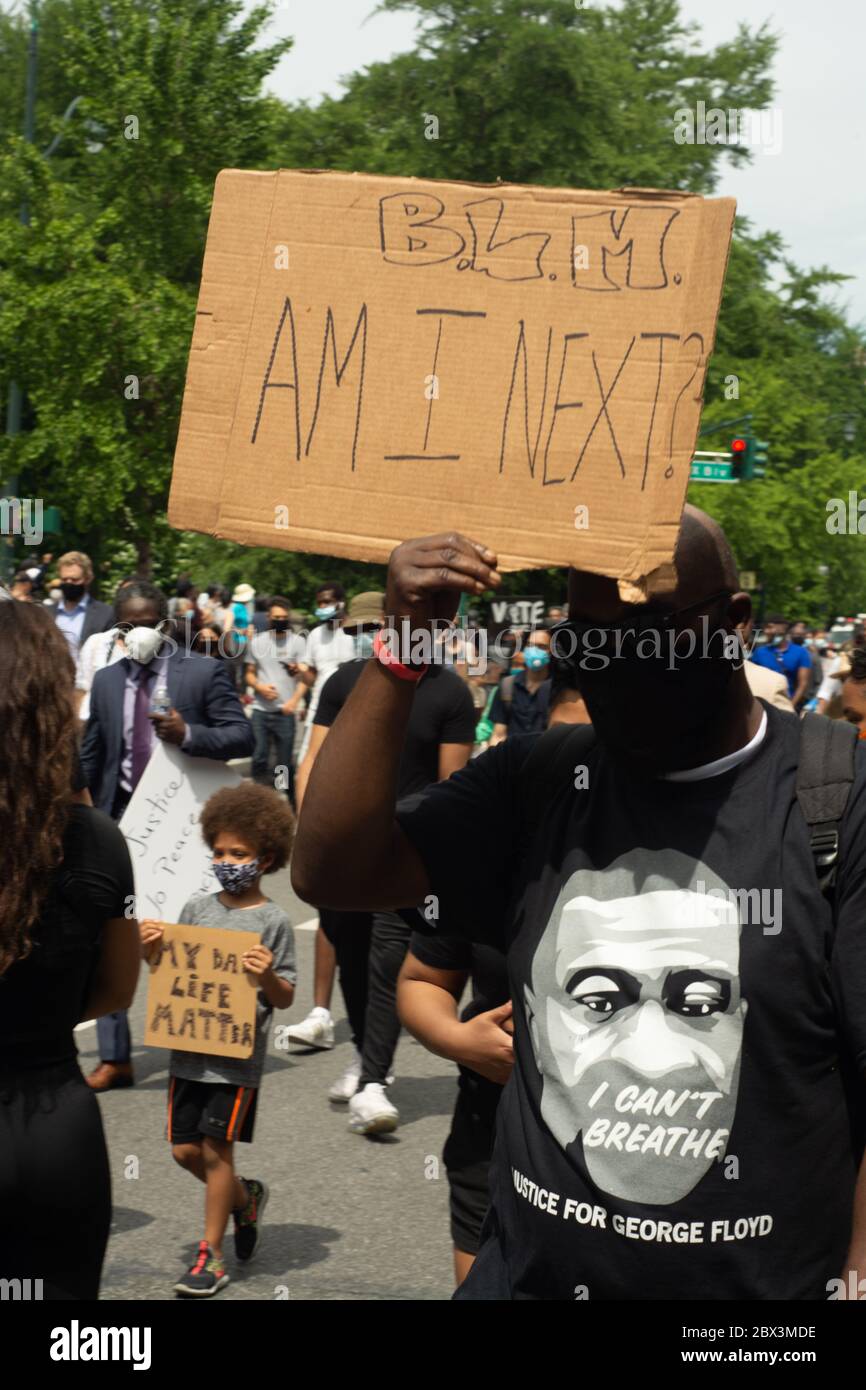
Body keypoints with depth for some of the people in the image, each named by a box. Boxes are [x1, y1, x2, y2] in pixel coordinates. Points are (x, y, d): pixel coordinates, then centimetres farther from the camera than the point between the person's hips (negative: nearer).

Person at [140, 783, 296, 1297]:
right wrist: (152, 951, -7)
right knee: (185, 1148, 9)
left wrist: (268, 976, -25)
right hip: (189, 1048, 5)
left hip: (238, 1055, -5)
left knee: (216, 1148, -1)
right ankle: (245, 1198, 37)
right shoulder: (197, 908, 7)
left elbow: (285, 999, -4)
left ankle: (212, 1257, 13)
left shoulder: (273, 922, -6)